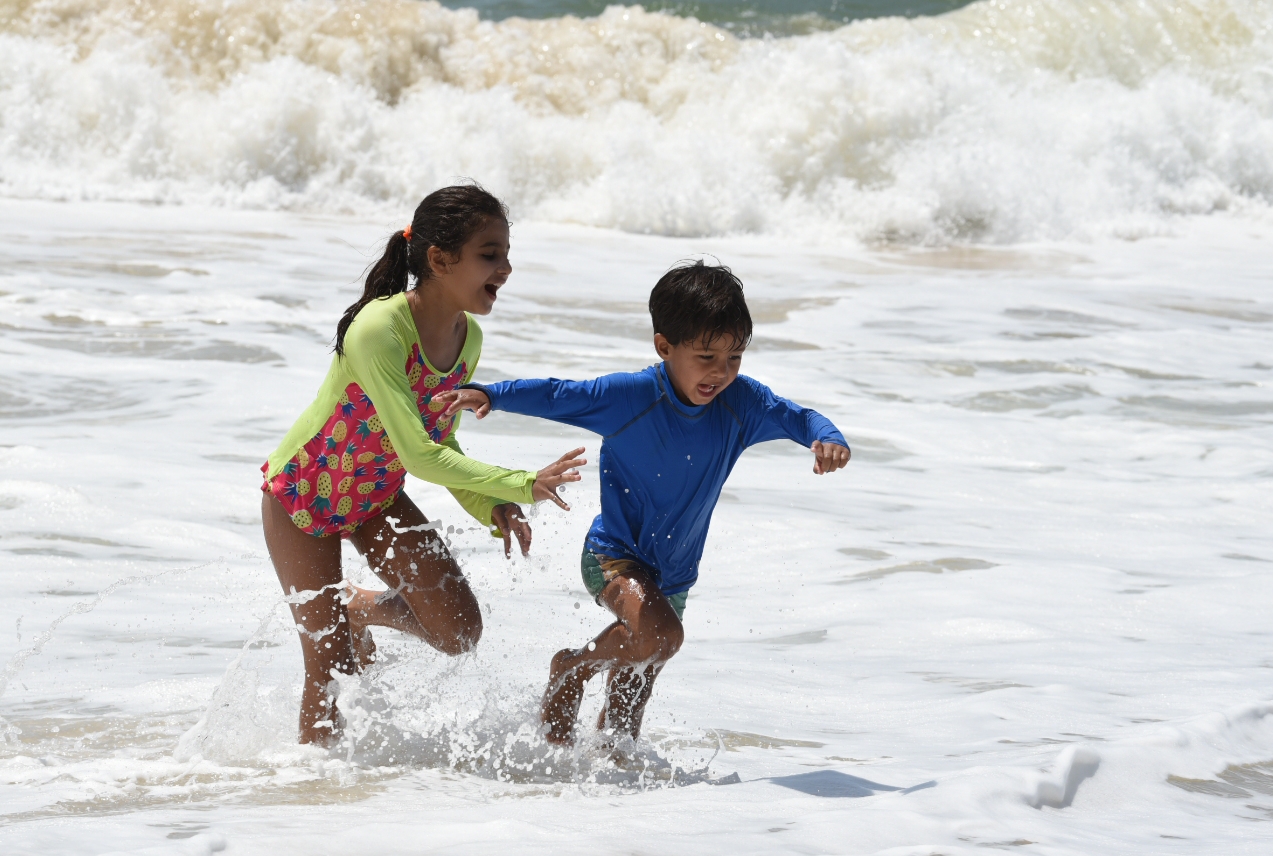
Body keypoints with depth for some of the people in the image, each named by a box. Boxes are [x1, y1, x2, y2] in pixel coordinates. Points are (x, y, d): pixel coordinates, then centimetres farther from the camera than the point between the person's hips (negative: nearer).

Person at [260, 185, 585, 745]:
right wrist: (521, 485, -37)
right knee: (332, 668, -5)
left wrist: (491, 507, -14)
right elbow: (418, 455, -37)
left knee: (460, 632, -5)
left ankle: (357, 609, 22)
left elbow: (440, 444, 2)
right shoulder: (378, 331, -34)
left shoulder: (467, 338, -10)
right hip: (302, 496, -6)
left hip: (377, 497, 6)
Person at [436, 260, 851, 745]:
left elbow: (798, 419, -2)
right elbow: (553, 397, -14)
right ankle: (571, 670, -6)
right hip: (614, 555, -5)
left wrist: (828, 441, -24)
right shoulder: (628, 396, -20)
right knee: (661, 635, -31)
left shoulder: (740, 403, -10)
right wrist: (488, 394, -27)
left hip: (675, 573, 5)